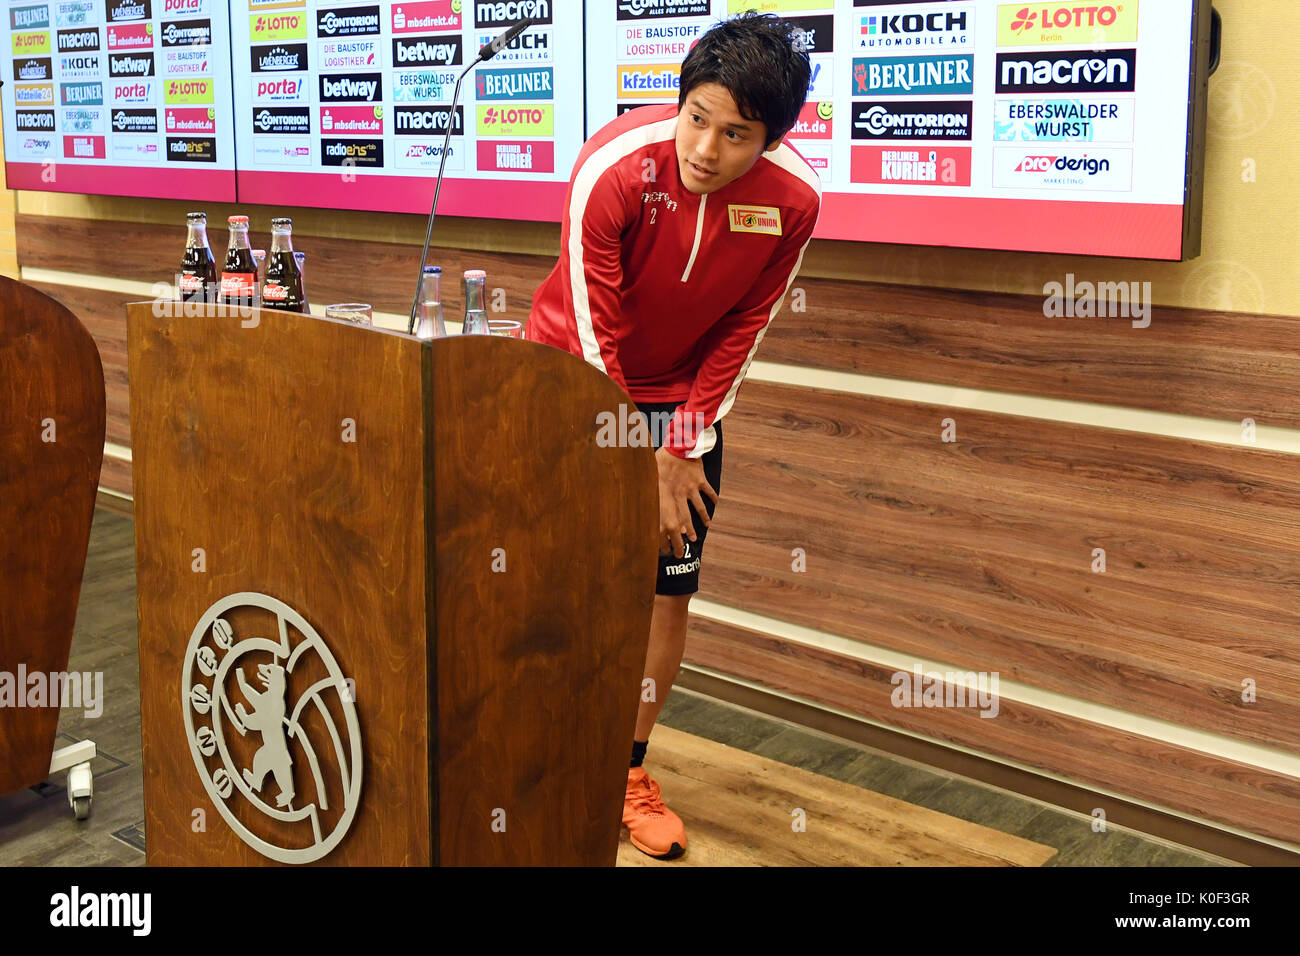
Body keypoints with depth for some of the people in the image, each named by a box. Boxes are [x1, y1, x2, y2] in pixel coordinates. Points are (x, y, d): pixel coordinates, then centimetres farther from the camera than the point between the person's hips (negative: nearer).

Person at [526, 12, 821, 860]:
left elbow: (742, 334, -8)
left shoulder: (794, 201, -21)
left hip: (685, 397, 2)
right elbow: (594, 332, -22)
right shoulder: (614, 168, -29)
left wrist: (684, 450, -12)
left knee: (670, 587, 2)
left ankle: (630, 770, 20)